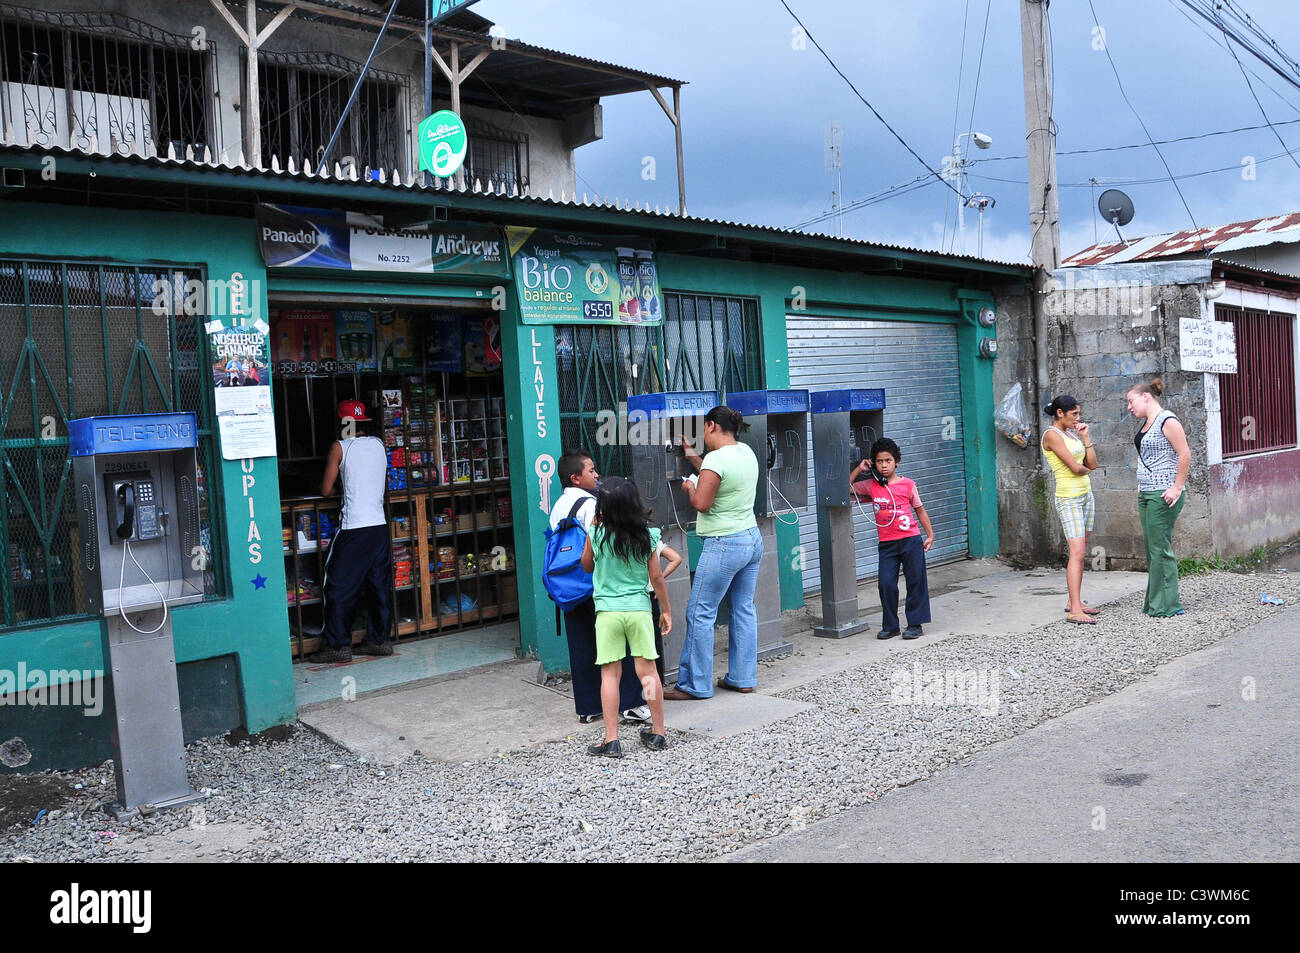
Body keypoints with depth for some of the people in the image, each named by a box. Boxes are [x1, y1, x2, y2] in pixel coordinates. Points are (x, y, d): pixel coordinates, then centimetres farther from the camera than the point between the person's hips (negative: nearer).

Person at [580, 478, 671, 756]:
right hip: (639, 608, 2)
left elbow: (587, 566, 11)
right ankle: (658, 733, 19)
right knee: (648, 670, 9)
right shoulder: (647, 536, -3)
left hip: (607, 611, -1)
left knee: (610, 674, 2)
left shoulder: (596, 535, -6)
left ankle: (611, 739, 3)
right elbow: (656, 577, 3)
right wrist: (667, 610, 13)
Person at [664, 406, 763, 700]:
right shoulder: (746, 452, 8)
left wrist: (689, 487, -1)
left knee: (700, 613, -1)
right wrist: (690, 454, 26)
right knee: (744, 609, 14)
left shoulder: (716, 458, -18)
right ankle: (743, 678, 20)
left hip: (724, 544, -9)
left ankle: (696, 685, 4)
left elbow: (702, 503, -21)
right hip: (752, 538, 9)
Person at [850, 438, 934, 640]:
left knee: (916, 582, 3)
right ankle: (890, 626, 10)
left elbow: (920, 510, 8)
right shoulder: (871, 485, 5)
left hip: (911, 541, -1)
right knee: (886, 583, -3)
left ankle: (915, 624, 13)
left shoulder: (907, 484, 2)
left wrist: (930, 535, 4)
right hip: (887, 544, 1)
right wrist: (859, 469, 3)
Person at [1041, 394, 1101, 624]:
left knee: (1081, 553, 10)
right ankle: (1075, 611, -17)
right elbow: (1075, 467, -18)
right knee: (1077, 553, -15)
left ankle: (1074, 602, 17)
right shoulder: (1052, 435, -12)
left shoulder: (1071, 434, 15)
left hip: (1086, 495, 9)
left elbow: (1092, 464, 11)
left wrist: (1085, 437, 4)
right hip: (1069, 498, -9)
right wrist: (1085, 469, 5)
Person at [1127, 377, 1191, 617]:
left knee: (1160, 549, -7)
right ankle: (1153, 603, 16)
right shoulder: (1145, 423, 16)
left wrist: (1177, 488, -19)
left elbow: (1185, 454, -17)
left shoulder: (1167, 420, -11)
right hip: (1146, 494, 9)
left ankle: (1167, 605, 0)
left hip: (1163, 495, -9)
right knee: (1151, 549, 10)